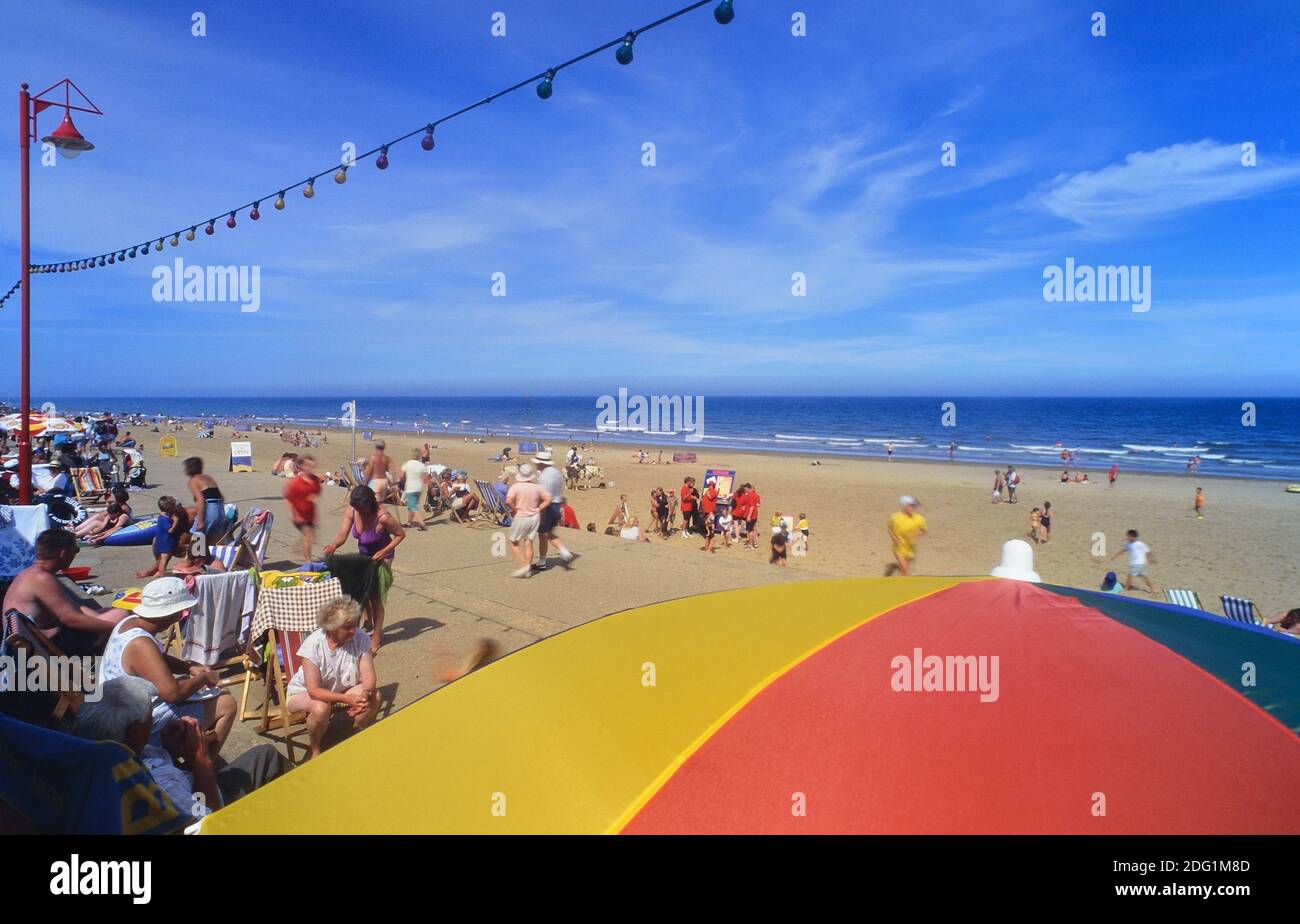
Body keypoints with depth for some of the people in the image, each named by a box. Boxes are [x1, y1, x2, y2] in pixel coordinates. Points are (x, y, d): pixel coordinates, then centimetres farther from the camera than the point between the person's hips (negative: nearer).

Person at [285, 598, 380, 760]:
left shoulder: (360, 638, -21)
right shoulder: (313, 644, -29)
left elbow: (369, 676, -20)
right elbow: (314, 691, -30)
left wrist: (365, 693, -42)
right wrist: (348, 699, -42)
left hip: (341, 689, 4)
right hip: (304, 692, -3)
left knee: (374, 696, -22)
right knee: (321, 708, -36)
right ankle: (313, 748, -4)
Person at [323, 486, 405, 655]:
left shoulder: (383, 517, -34)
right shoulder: (351, 510, -19)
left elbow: (401, 534, -20)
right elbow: (342, 535, -21)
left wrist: (384, 551, -29)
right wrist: (334, 545, -42)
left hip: (381, 557, -6)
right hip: (363, 555, 6)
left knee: (376, 597, -1)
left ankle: (376, 637, 14)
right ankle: (370, 626, 39)